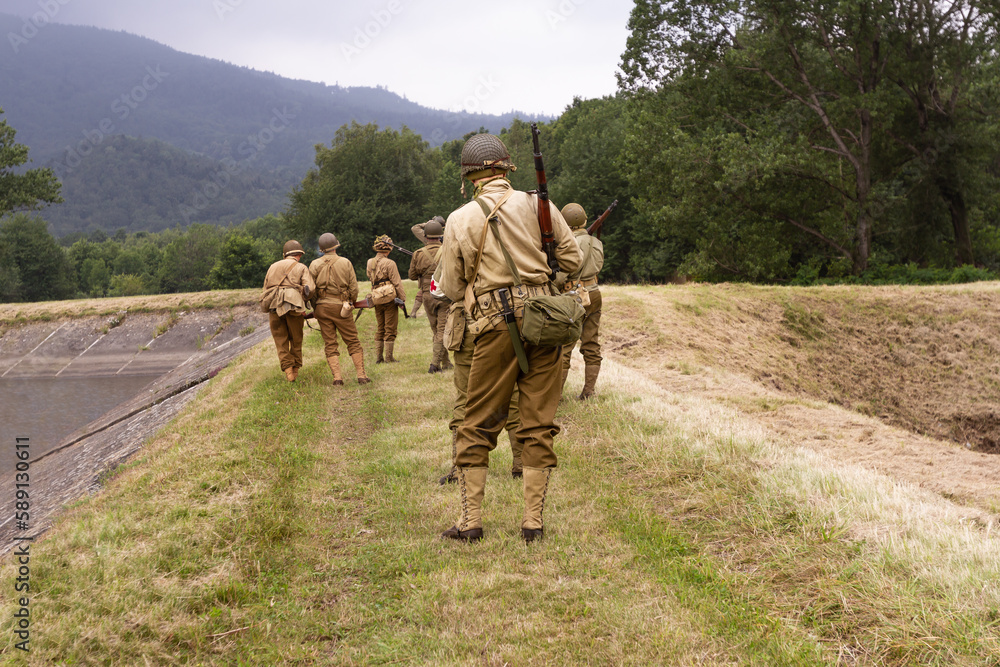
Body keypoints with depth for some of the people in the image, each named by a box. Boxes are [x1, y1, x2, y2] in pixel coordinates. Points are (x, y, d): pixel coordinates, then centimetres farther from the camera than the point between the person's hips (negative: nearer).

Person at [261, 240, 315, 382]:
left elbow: (265, 289, 19)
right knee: (296, 340, 14)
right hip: (293, 307, -2)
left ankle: (288, 370, -2)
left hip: (274, 307, 2)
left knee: (281, 341, 8)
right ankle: (295, 369, 17)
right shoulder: (301, 268, 7)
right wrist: (302, 299, 10)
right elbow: (309, 288, -7)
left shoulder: (273, 267, 20)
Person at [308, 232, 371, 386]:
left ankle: (337, 377, -3)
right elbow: (353, 287, 0)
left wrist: (315, 307, 14)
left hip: (322, 306, 1)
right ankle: (361, 375, 0)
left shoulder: (314, 265, 0)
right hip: (341, 306, -1)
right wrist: (351, 303, 17)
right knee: (353, 342, 5)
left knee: (330, 344, 5)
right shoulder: (346, 263, -1)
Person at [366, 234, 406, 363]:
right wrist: (403, 298, -8)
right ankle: (389, 357, 3)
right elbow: (397, 283, -14)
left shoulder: (370, 263, 4)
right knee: (390, 328, 2)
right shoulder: (389, 263, -16)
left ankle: (378, 357, 15)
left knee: (380, 328, 15)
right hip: (390, 298, -6)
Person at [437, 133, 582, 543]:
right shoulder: (539, 205, 3)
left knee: (478, 426, 9)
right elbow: (573, 260, 7)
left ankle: (470, 520, 11)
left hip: (496, 325, -1)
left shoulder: (460, 220, -1)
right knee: (538, 425, 7)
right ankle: (533, 522, 9)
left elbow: (451, 289, 3)